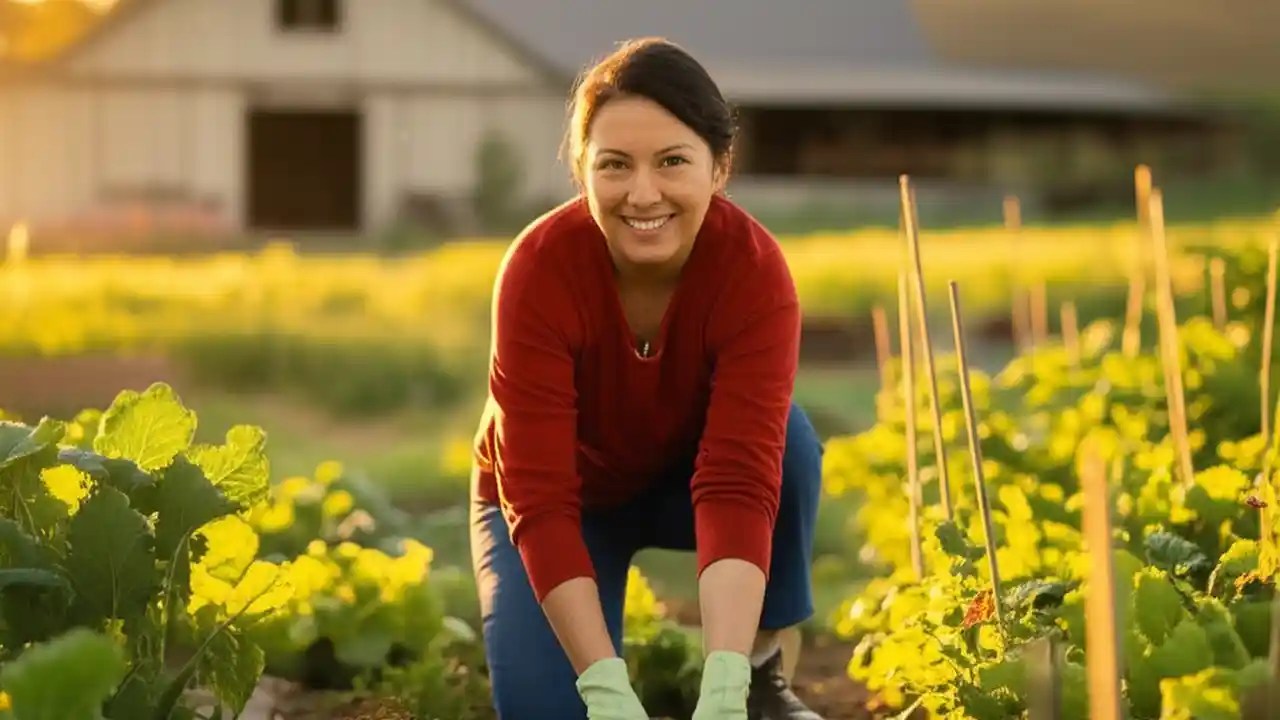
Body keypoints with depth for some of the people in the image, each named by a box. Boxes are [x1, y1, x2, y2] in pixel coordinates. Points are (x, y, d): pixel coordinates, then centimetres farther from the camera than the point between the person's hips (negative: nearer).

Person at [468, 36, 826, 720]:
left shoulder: (753, 268, -31)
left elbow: (739, 479, -39)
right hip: (567, 497, -1)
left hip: (686, 478, 1)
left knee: (784, 439, -32)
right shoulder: (540, 268, -33)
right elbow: (540, 499, -34)